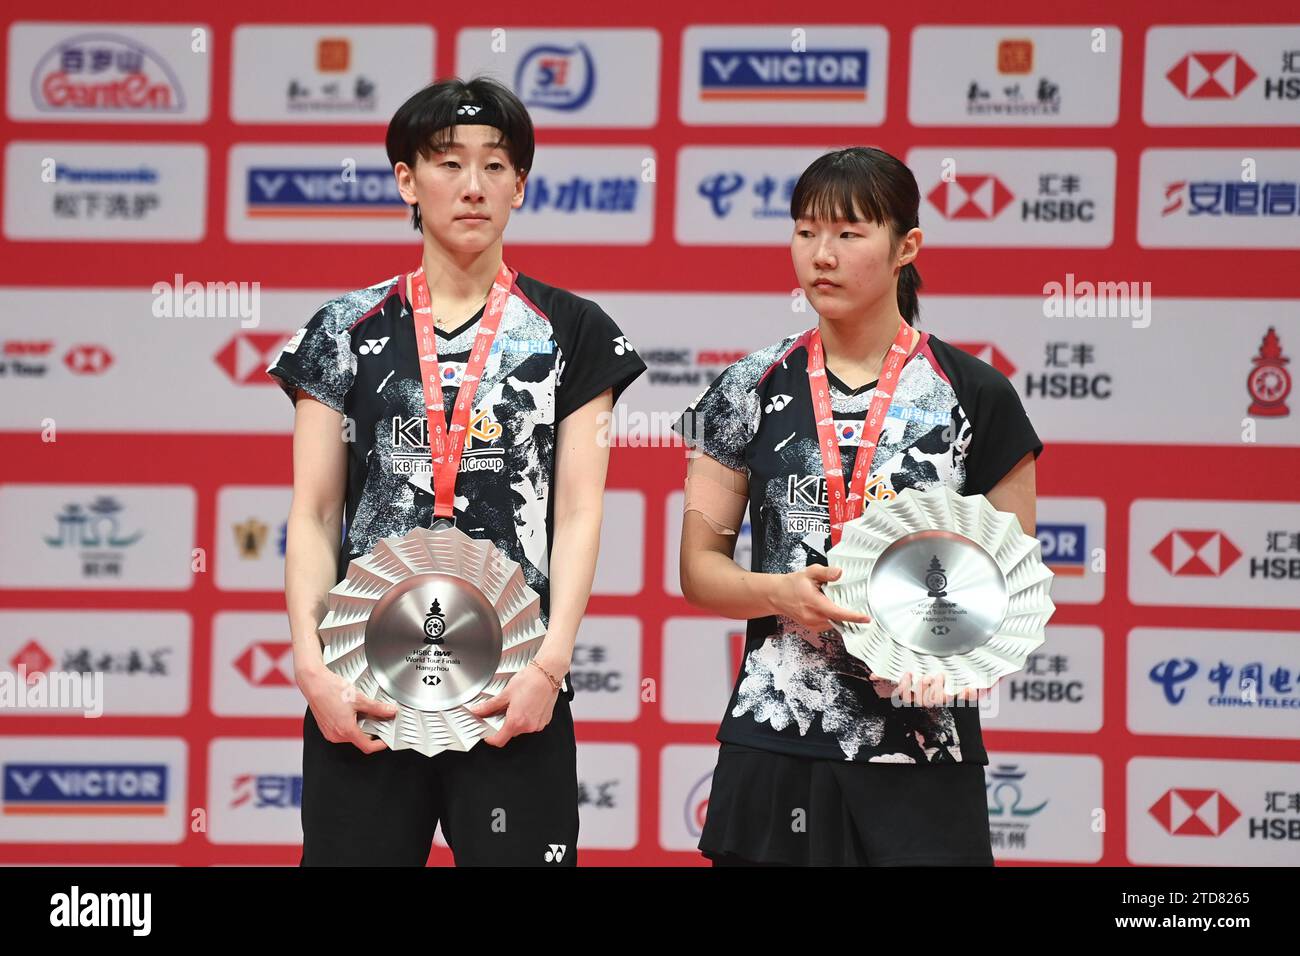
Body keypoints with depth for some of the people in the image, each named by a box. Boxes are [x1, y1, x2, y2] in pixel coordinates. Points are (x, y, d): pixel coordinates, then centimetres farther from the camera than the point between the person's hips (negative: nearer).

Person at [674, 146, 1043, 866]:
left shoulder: (973, 396, 2)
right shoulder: (754, 390, 6)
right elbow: (699, 567, 8)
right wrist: (781, 594, -13)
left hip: (925, 756, -1)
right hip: (775, 745, 1)